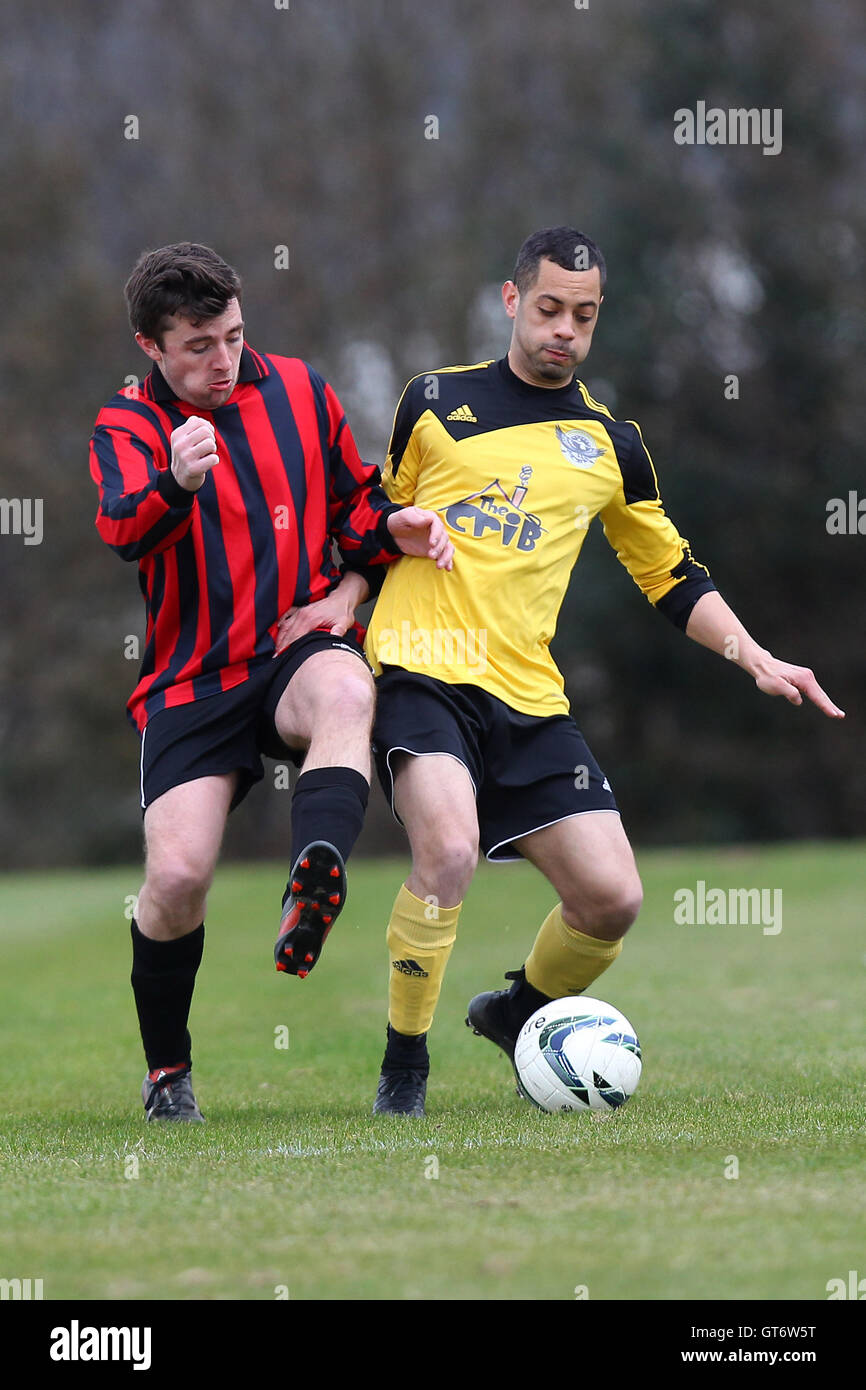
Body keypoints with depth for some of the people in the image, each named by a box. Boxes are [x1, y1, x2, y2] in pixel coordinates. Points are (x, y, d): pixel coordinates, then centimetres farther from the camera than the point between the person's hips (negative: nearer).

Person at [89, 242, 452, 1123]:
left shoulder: (297, 391, 10)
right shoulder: (127, 427, 0)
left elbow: (354, 501, 24)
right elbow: (123, 530, -22)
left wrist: (389, 531, 1)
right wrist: (177, 483, -43)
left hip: (301, 648, 1)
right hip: (191, 680, -1)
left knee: (345, 694, -37)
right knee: (177, 874, -15)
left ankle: (310, 902, -59)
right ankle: (167, 1072, 9)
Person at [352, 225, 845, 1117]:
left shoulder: (610, 445, 12)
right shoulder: (435, 403, 6)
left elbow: (671, 576, 20)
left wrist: (758, 661, 8)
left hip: (530, 700, 4)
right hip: (423, 670, -4)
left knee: (612, 898, -4)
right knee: (449, 850, -29)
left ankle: (518, 1013, 28)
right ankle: (403, 1067, -13)